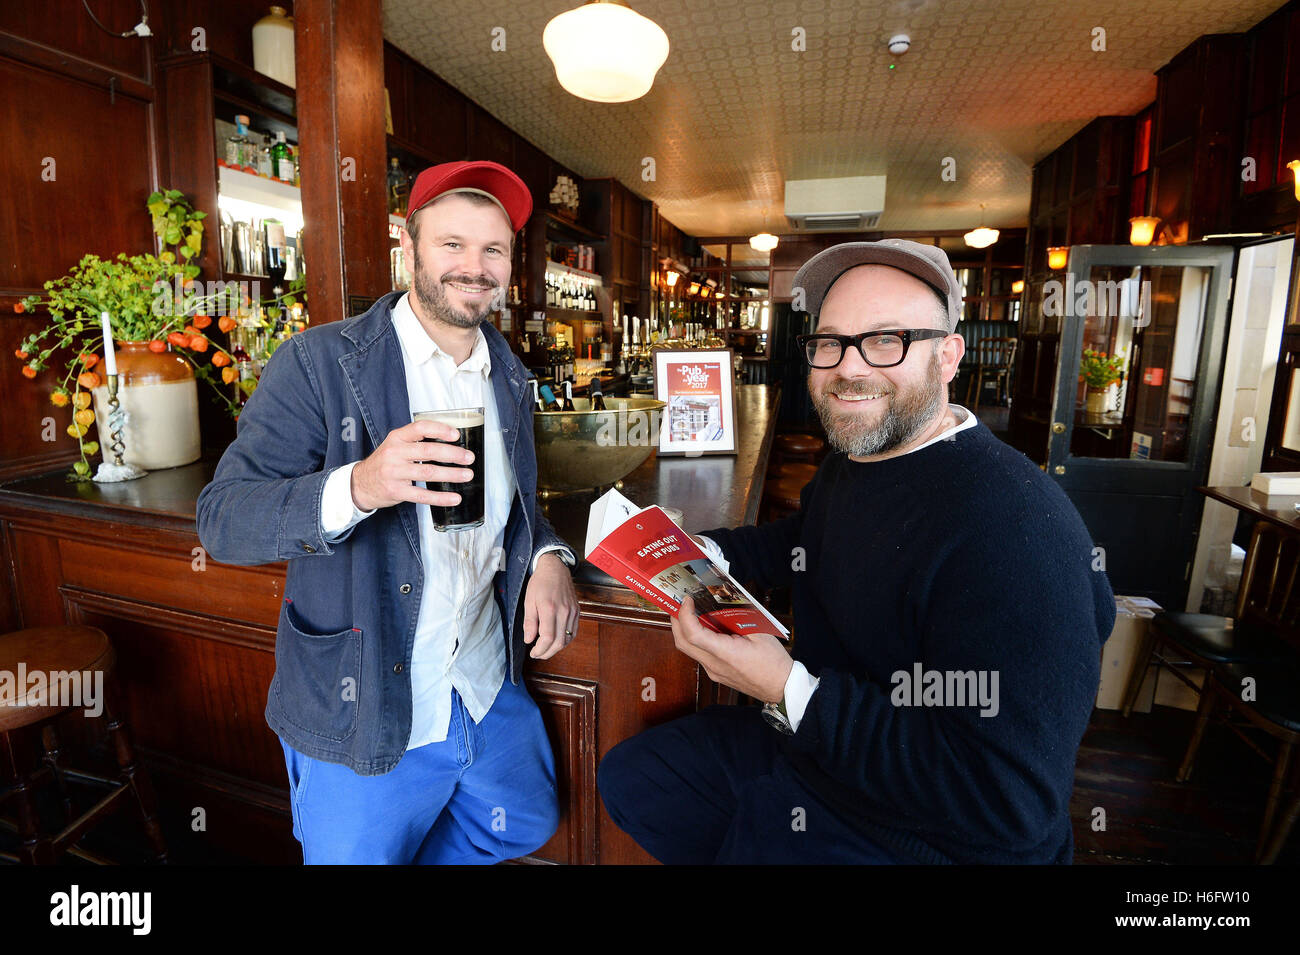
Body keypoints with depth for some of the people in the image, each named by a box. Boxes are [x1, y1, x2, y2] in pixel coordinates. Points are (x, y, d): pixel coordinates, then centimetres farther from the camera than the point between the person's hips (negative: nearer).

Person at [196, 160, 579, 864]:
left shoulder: (510, 378, 4)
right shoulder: (319, 362, -13)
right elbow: (221, 520, -16)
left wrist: (548, 557, -7)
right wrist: (357, 486, -36)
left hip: (491, 695, 6)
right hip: (363, 719, -5)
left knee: (529, 826, 23)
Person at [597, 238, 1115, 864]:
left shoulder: (1014, 528, -29)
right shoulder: (850, 460, 0)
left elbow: (1009, 801, -30)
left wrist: (788, 690, -30)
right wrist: (704, 553, 2)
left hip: (915, 837, -8)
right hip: (803, 738, 8)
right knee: (625, 777, 14)